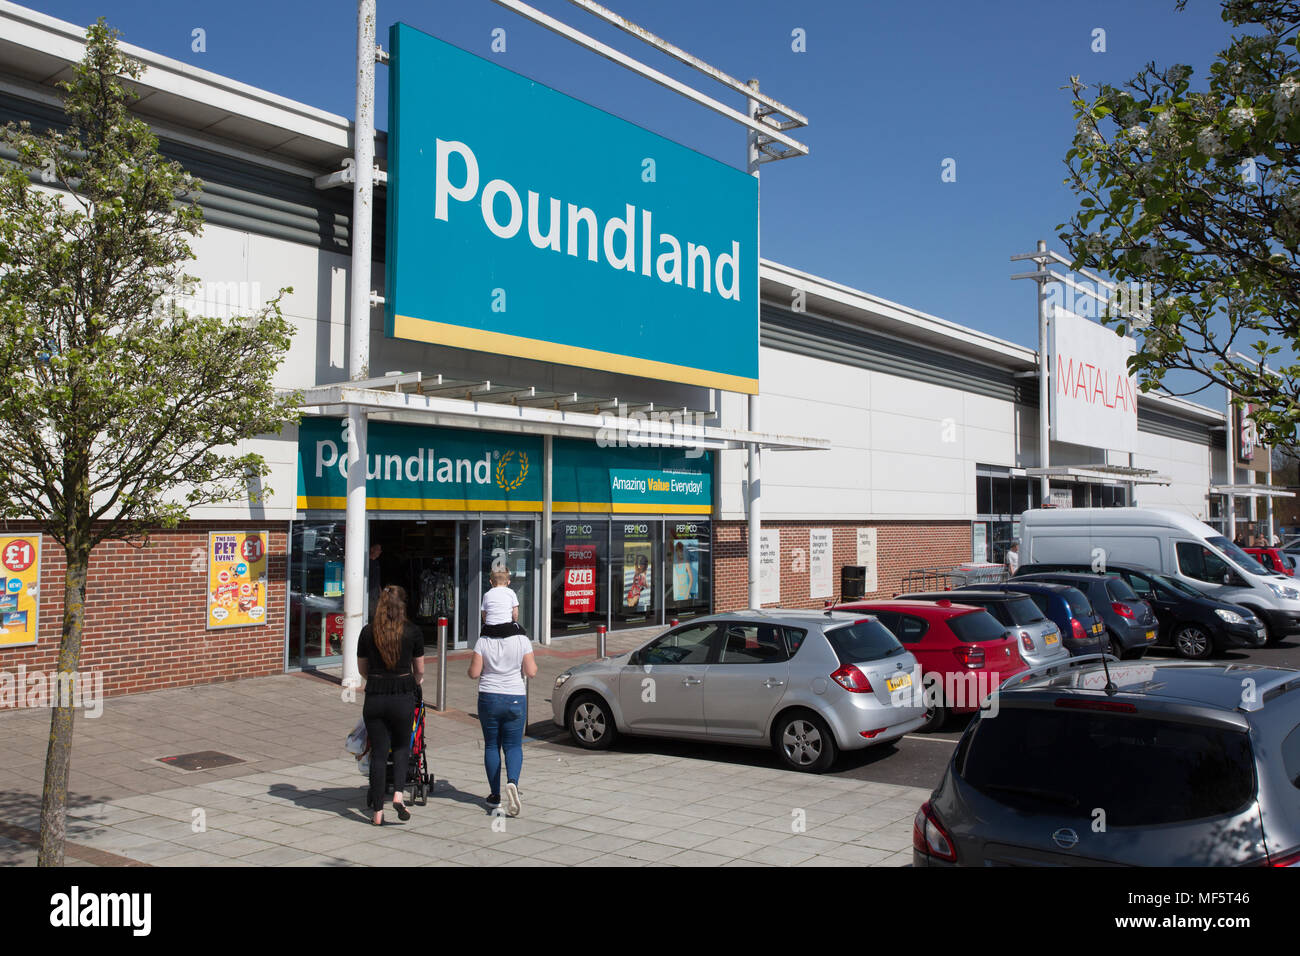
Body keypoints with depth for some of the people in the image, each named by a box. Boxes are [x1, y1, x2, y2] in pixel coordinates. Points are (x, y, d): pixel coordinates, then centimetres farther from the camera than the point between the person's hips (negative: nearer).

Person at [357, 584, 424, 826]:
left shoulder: (367, 632, 2)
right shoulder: (413, 632, -2)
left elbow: (362, 669, 13)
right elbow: (419, 670, 9)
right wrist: (416, 681, 33)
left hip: (374, 697, 1)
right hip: (403, 697, -1)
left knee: (378, 752, 8)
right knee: (401, 746, 18)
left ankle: (377, 811, 11)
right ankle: (398, 794, -2)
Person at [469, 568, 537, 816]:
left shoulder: (483, 642, -5)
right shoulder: (522, 641, -5)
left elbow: (474, 673, -7)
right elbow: (531, 672, -7)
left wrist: (473, 666, 15)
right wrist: (533, 663, 15)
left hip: (488, 698, 0)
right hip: (515, 698, 0)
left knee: (491, 745, 12)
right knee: (513, 745, 6)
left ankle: (495, 795, 15)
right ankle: (512, 781, -21)